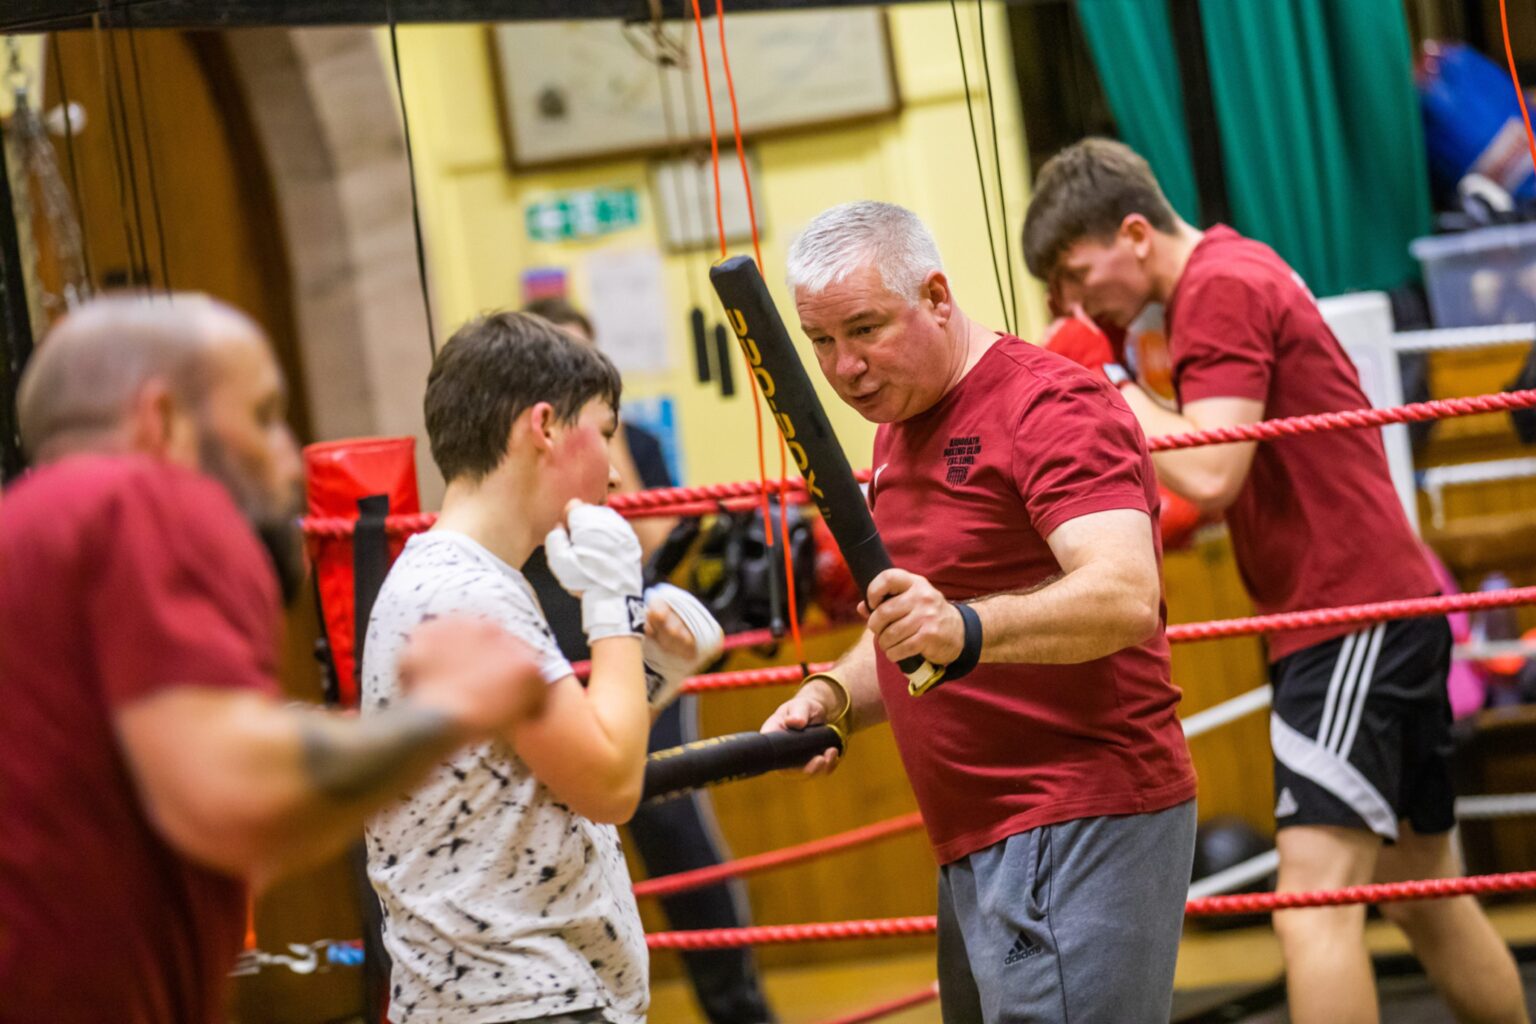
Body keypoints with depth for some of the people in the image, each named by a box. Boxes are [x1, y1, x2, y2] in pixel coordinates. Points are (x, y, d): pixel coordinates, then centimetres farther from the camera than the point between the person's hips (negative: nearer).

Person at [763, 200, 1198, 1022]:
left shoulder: (1051, 408, -11)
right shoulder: (900, 432, 19)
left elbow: (1125, 597, -26)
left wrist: (964, 630, -42)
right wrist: (832, 696, 8)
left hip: (1078, 829, -9)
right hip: (976, 845, 9)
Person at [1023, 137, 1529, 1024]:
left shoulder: (1221, 288, -13)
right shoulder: (1240, 269, 18)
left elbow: (1209, 475, -21)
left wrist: (1113, 382, -10)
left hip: (1353, 615, -11)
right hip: (1386, 606, 11)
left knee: (1315, 894, -17)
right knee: (1428, 895, 16)